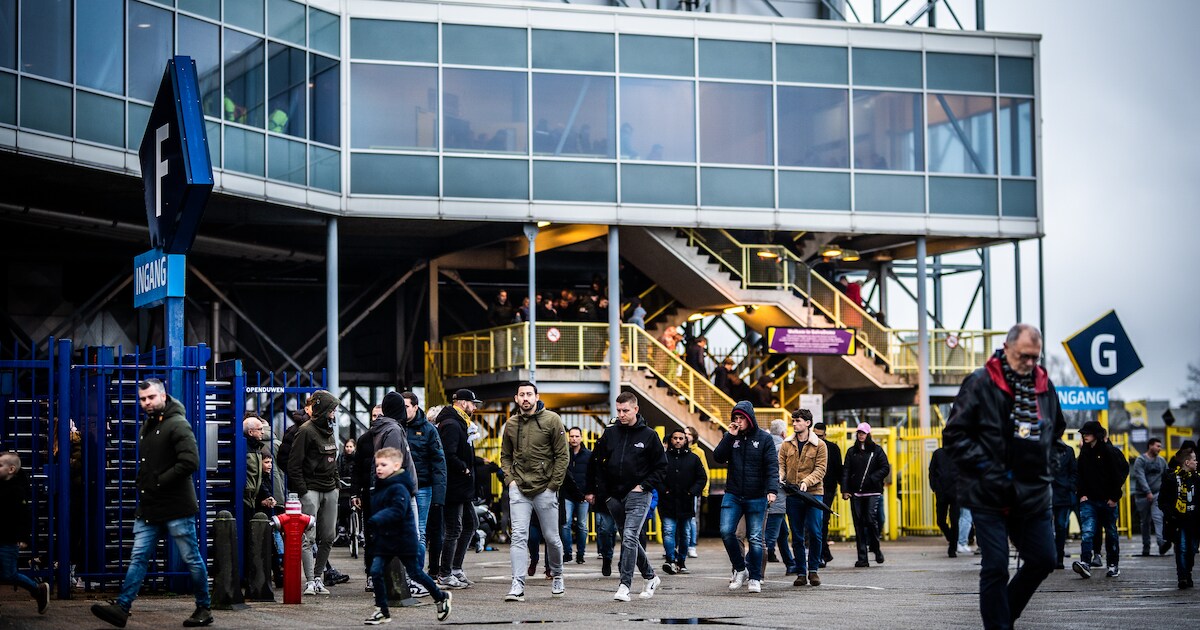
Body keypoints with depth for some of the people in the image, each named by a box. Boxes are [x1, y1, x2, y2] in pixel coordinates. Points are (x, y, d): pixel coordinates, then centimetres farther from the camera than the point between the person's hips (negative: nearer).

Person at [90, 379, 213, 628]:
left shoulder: (177, 424, -11)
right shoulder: (147, 425, 16)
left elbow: (190, 462, -22)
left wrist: (159, 482, -18)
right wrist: (143, 486, 11)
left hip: (176, 508, -8)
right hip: (149, 508, 8)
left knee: (191, 559, 2)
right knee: (138, 557, 2)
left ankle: (204, 609, 12)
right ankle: (121, 607, -2)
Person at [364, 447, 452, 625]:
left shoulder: (399, 488, -17)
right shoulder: (377, 488, 9)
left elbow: (397, 510, -30)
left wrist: (376, 520, -40)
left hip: (403, 539, -7)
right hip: (384, 539, 7)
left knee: (414, 573, 5)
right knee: (375, 571, -4)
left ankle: (441, 597, 26)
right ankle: (382, 611, 4)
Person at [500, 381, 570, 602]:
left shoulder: (552, 420, -4)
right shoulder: (511, 424, 7)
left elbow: (563, 455, -3)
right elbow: (505, 456, 18)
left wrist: (553, 485, -8)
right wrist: (510, 478, 2)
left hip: (545, 490, -2)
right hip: (518, 489, 2)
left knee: (551, 537, 8)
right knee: (519, 536, -8)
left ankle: (557, 575, 32)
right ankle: (518, 585, -11)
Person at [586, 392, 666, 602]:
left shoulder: (649, 435, -1)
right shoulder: (610, 433, 6)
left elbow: (661, 466, 3)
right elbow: (596, 462, 12)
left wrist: (644, 486, -7)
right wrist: (593, 490, 9)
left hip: (638, 495, -4)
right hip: (614, 497, 4)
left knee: (629, 537, -17)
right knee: (628, 539, 11)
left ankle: (625, 585, -16)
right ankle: (650, 577, 27)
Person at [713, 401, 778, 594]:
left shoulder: (764, 438, -1)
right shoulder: (730, 437, 9)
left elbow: (772, 466, -7)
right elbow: (718, 457, -2)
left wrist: (772, 489, -21)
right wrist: (730, 437, -10)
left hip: (756, 497, -2)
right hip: (733, 495, 2)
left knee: (755, 538, -1)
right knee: (726, 532, -10)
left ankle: (755, 578, 9)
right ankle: (740, 569, 9)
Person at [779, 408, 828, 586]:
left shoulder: (819, 445, 2)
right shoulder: (786, 445, 10)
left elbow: (821, 469, -5)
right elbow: (781, 464, 6)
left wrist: (807, 482, -21)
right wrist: (780, 477, -16)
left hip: (813, 493, -3)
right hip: (793, 496, 3)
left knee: (814, 533, -9)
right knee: (797, 536, 4)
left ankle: (813, 569, 5)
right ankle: (801, 573, 10)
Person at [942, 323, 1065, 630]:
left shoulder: (1044, 385, 8)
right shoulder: (980, 384, -9)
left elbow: (1057, 429, 26)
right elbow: (954, 434, -9)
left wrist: (1042, 464, 15)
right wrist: (985, 467, -14)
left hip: (1033, 492, 6)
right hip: (990, 495, -6)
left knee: (1043, 559, 10)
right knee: (995, 567, -5)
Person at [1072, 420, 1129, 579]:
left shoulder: (1109, 451, -7)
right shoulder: (1084, 453, 9)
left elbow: (1117, 475, -8)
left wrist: (1114, 497, -10)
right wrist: (1082, 494, 2)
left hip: (1107, 500, -3)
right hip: (1089, 500, 3)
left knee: (1111, 533, 10)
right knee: (1087, 531, -14)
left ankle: (1113, 565, 22)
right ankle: (1085, 563, -26)